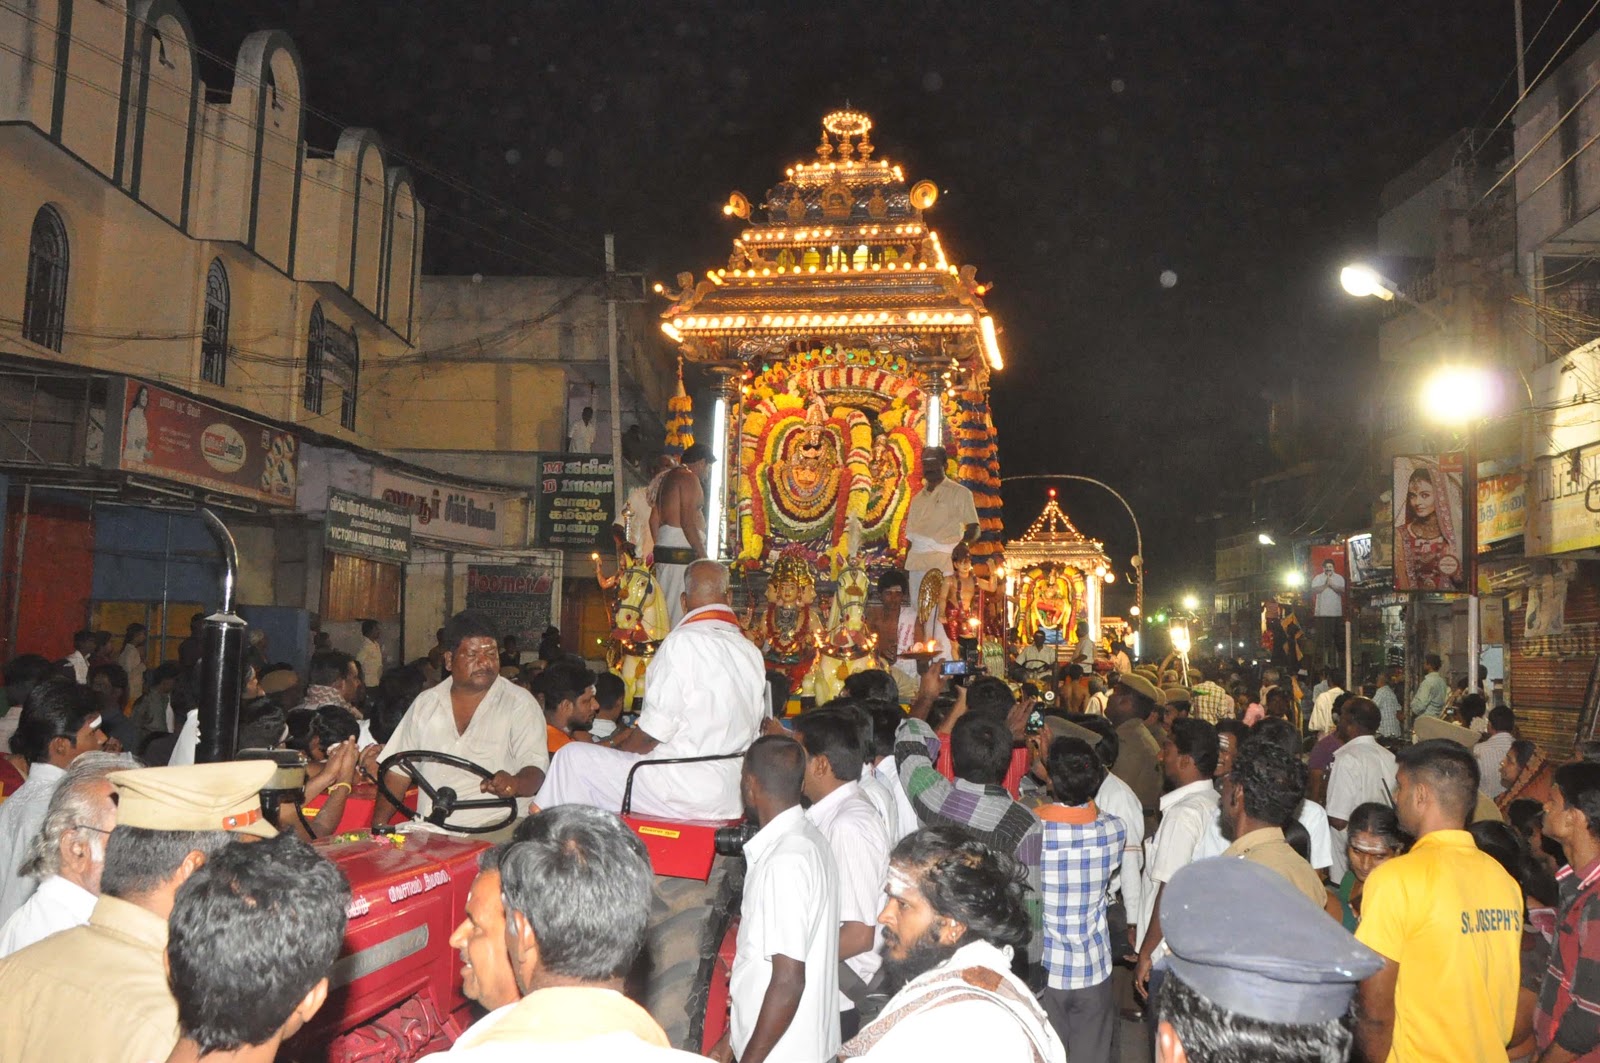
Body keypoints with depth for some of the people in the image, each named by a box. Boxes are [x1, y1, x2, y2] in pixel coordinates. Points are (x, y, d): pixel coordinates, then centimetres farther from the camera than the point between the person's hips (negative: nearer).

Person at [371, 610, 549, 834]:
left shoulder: (519, 704, 2)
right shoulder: (425, 703, 15)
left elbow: (536, 771, -7)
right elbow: (398, 771, 17)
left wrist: (514, 784, -29)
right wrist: (378, 825, 6)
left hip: (495, 829, -4)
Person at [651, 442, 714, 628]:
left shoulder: (669, 477, 22)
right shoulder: (689, 478, -8)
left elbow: (654, 518, 22)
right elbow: (688, 521, -18)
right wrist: (703, 555, -16)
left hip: (664, 550, 10)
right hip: (682, 552, -10)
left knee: (665, 608, 9)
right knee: (680, 611, -11)